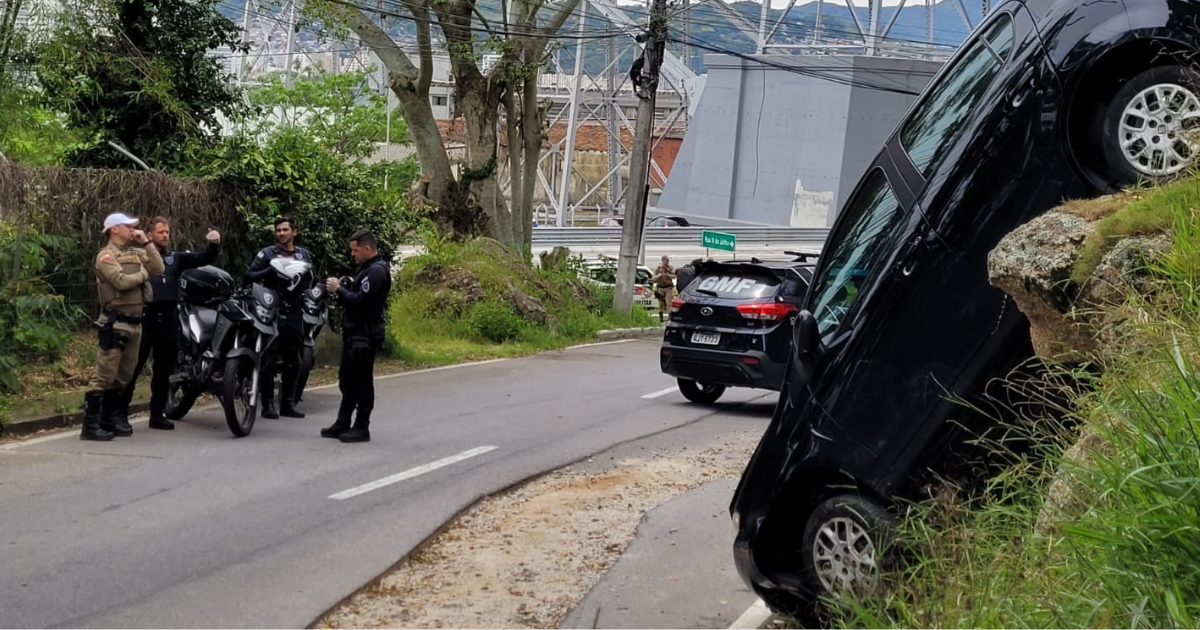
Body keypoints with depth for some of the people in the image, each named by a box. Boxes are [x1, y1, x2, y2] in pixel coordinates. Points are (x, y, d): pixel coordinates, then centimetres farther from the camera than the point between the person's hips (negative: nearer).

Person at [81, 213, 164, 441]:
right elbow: (121, 281, -23)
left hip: (135, 322, 8)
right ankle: (90, 425, -9)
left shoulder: (136, 253, 15)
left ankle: (109, 420, 21)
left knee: (123, 375, 13)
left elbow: (159, 268, 5)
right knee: (105, 375, -10)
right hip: (115, 323, -8)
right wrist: (143, 274, -5)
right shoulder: (106, 255, -8)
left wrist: (146, 243, 2)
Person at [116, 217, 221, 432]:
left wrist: (214, 245, -16)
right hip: (144, 318, -5)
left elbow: (202, 259, 4)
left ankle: (157, 414, 21)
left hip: (168, 320, 5)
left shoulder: (176, 258, 13)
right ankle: (120, 413, 4)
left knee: (164, 371, 11)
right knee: (132, 368, -2)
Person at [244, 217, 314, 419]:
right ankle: (268, 404, -1)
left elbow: (311, 281, 20)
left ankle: (288, 403, 16)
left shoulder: (304, 255, 15)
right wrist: (270, 271, -17)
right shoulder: (267, 253, 2)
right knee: (270, 360, -6)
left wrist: (308, 276, -3)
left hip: (295, 313, 4)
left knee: (293, 362, 8)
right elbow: (249, 276, -4)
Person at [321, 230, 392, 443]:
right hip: (355, 332, 11)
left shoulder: (376, 271, -16)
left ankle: (362, 428, 1)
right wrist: (341, 290, 4)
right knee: (348, 380, 14)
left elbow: (360, 301, -25)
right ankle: (343, 423, 22)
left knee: (362, 382, -5)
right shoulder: (366, 268, 18)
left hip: (365, 335, -11)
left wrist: (339, 289, -15)